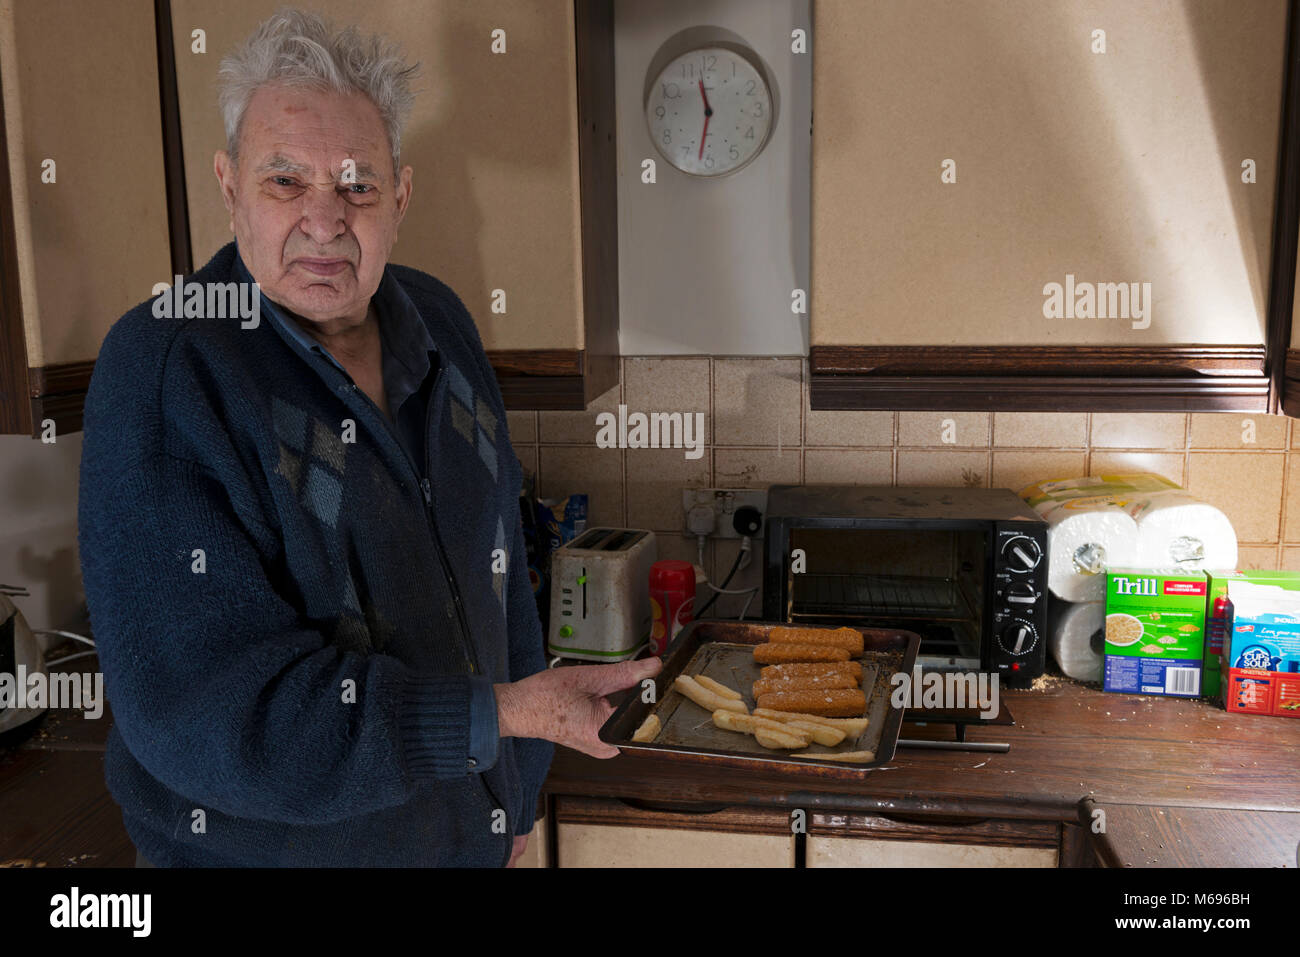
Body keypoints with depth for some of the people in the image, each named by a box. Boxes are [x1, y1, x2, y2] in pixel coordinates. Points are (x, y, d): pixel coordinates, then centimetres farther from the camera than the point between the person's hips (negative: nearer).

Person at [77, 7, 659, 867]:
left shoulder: (439, 322, -3)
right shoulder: (161, 370, -22)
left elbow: (499, 570, 3)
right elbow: (204, 713, -26)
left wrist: (518, 795, 7)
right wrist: (506, 713, -26)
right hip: (269, 842, -4)